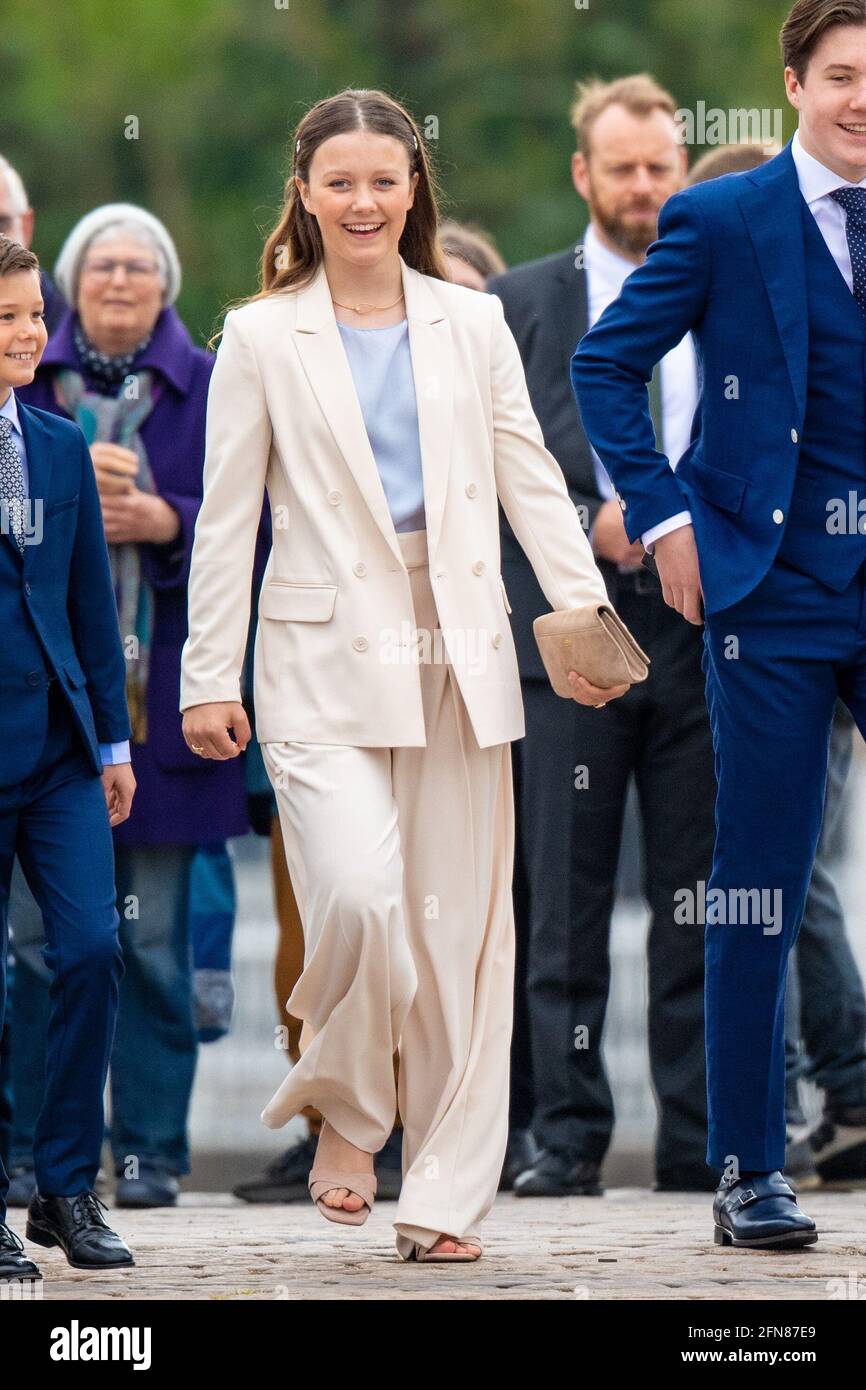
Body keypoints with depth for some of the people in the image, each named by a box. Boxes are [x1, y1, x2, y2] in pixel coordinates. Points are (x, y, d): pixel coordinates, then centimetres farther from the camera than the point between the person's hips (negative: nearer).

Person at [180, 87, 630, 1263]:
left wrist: (589, 614, -4)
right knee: (359, 899, -19)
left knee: (461, 928, 2)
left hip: (457, 658, 3)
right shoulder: (263, 338, 4)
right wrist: (208, 677, -1)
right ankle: (346, 1112, 9)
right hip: (327, 663, -2)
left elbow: (530, 481, 8)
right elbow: (227, 517, 4)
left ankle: (447, 1195, 10)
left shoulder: (473, 325, 10)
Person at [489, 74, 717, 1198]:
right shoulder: (522, 303, 8)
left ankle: (698, 1145, 7)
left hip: (705, 634, 2)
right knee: (566, 904, -3)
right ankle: (568, 1137, 2)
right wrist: (588, 526, -11)